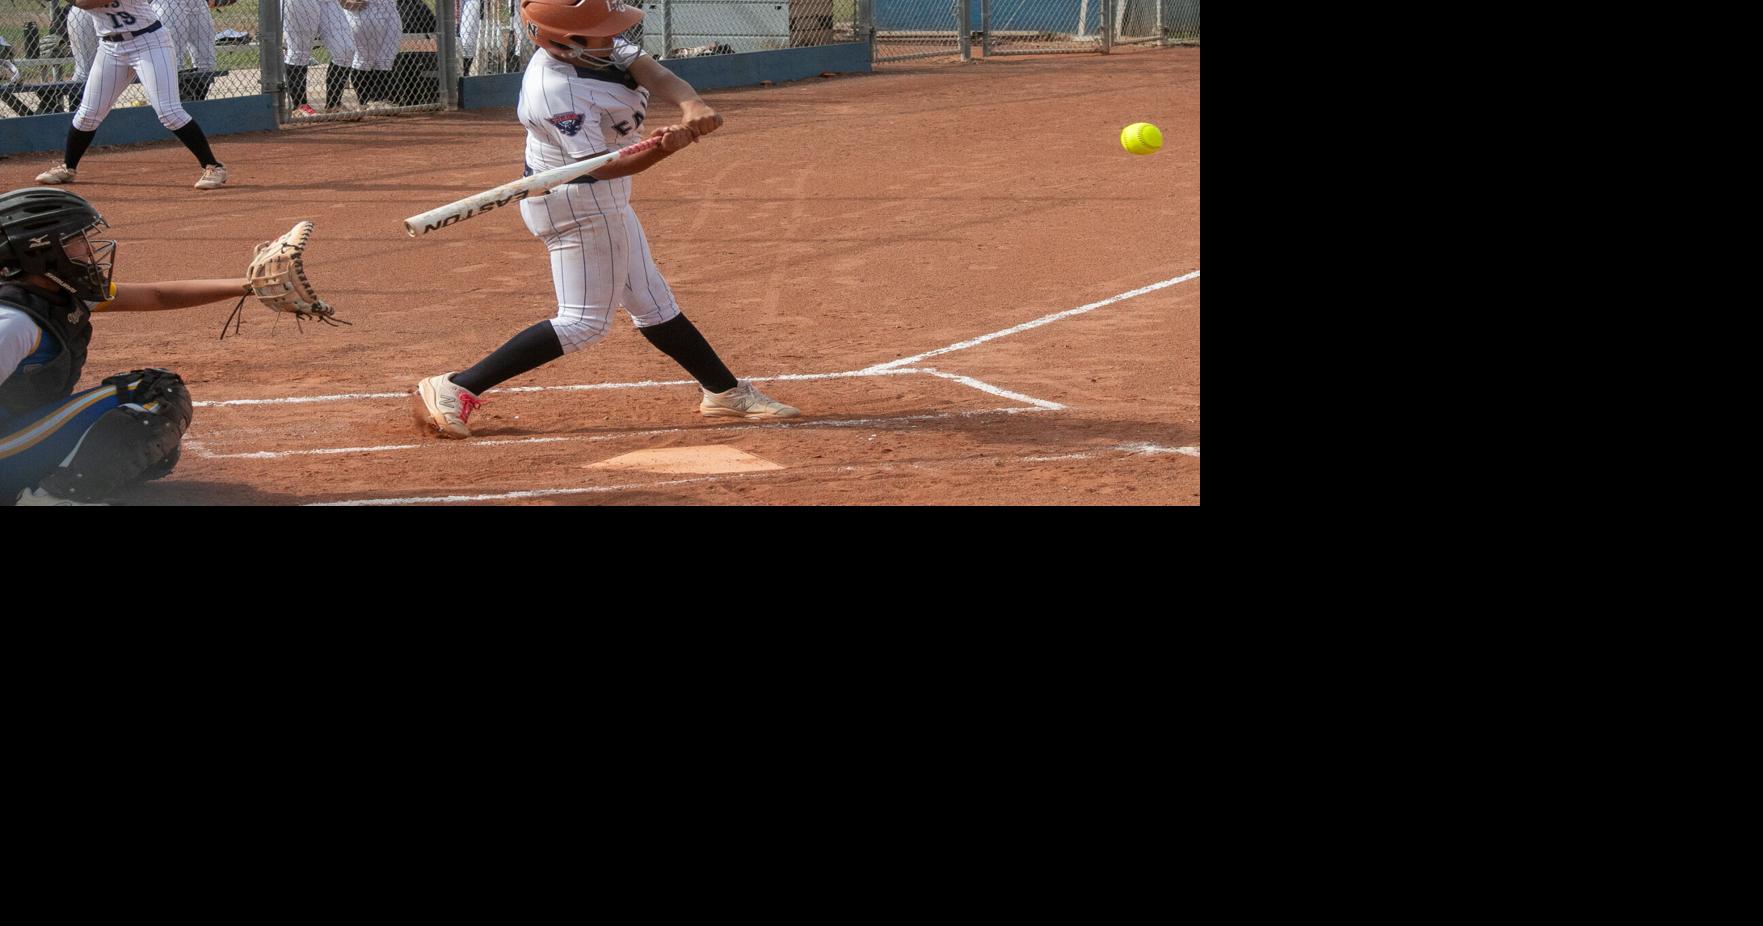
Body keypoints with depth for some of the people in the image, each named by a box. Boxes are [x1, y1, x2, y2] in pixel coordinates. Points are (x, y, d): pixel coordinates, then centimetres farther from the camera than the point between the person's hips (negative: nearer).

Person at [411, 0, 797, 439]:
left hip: (600, 201, 10)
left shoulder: (601, 49, -4)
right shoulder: (556, 92, -30)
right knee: (583, 321, -5)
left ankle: (724, 391, 30)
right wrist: (663, 149, -47)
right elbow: (601, 166, -31)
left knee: (651, 303, 18)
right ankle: (454, 390, -6)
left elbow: (656, 75, -15)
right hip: (579, 205, -10)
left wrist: (691, 106, -37)